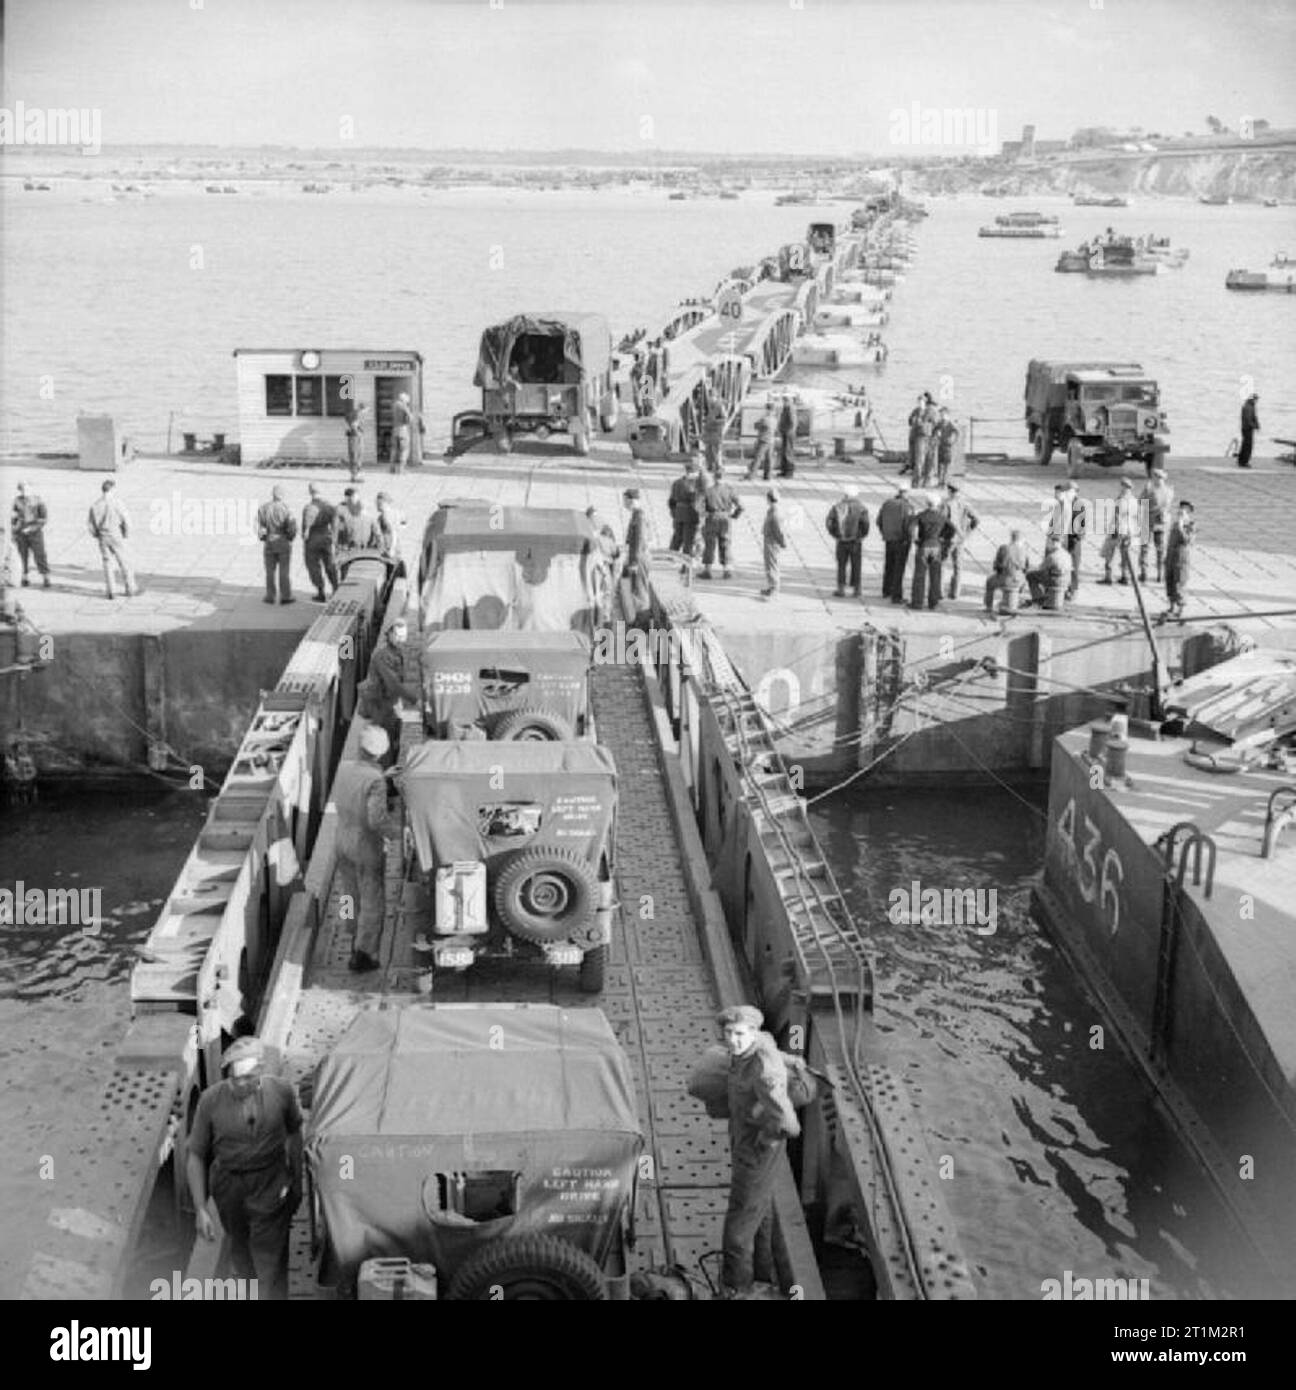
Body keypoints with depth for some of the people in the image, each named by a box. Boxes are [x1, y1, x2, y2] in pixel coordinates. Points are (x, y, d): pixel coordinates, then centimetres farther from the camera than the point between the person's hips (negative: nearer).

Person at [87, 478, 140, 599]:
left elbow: (91, 526, 1)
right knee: (124, 562, 9)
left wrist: (98, 536, 15)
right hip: (116, 536, -4)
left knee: (107, 563, 10)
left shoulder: (95, 506, -2)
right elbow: (126, 521, -13)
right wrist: (125, 534, 3)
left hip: (103, 538, 4)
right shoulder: (116, 503, -13)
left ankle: (110, 592, 8)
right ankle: (130, 588, 17)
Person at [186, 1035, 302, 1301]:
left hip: (271, 1187, -1)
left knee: (270, 1260, 1)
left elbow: (294, 1132, 2)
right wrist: (200, 1209, -12)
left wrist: (297, 1179, 10)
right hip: (228, 1186, 2)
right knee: (240, 1247, 25)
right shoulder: (211, 1100, -20)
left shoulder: (280, 1091, -18)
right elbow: (196, 1155, -10)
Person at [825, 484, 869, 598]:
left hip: (841, 541, 1)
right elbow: (865, 524, -14)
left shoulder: (837, 507, -1)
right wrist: (862, 535, 4)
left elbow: (828, 522, -4)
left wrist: (834, 534, 8)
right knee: (855, 566, 9)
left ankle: (841, 589, 6)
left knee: (841, 565, 9)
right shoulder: (861, 508, -6)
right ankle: (856, 590, 14)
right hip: (856, 541, -1)